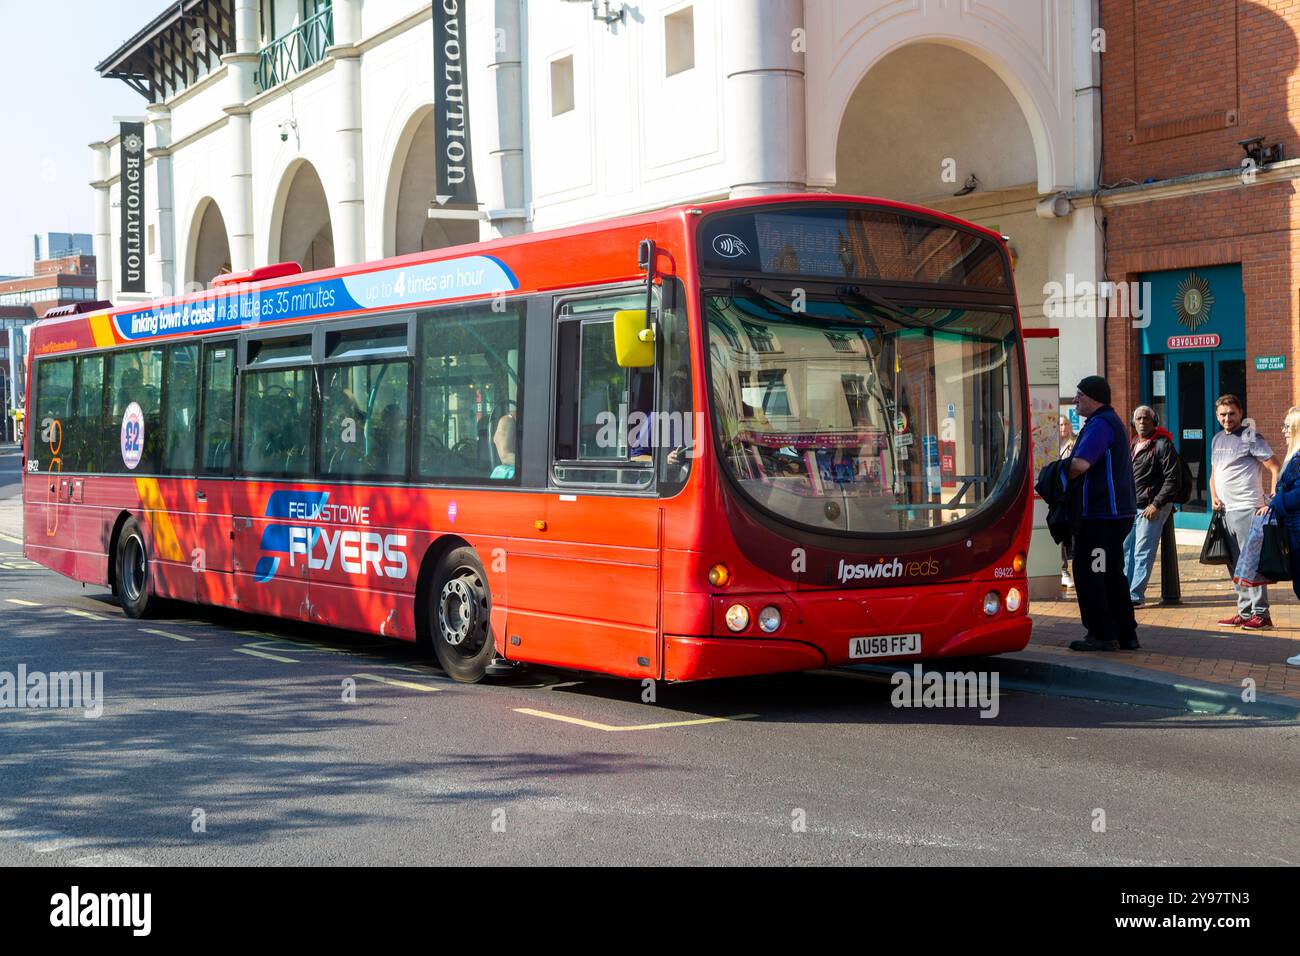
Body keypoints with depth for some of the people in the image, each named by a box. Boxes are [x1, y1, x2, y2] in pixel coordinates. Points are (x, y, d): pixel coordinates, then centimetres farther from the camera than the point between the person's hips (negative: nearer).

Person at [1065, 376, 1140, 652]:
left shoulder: (1100, 424, -15)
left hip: (1101, 513, -10)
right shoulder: (1113, 421, 19)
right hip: (1119, 511, 10)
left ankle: (1101, 634, -3)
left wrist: (1061, 478, -7)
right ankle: (1126, 635, 17)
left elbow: (1080, 464, -26)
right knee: (1112, 573, 14)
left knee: (1088, 572, -4)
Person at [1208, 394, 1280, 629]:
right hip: (1224, 511, 8)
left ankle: (1261, 614, -6)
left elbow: (1276, 469, -10)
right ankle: (1244, 612, 18)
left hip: (1247, 510, -8)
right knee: (1234, 565, 11)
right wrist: (1214, 496, 7)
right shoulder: (1217, 440, 16)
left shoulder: (1250, 438, -6)